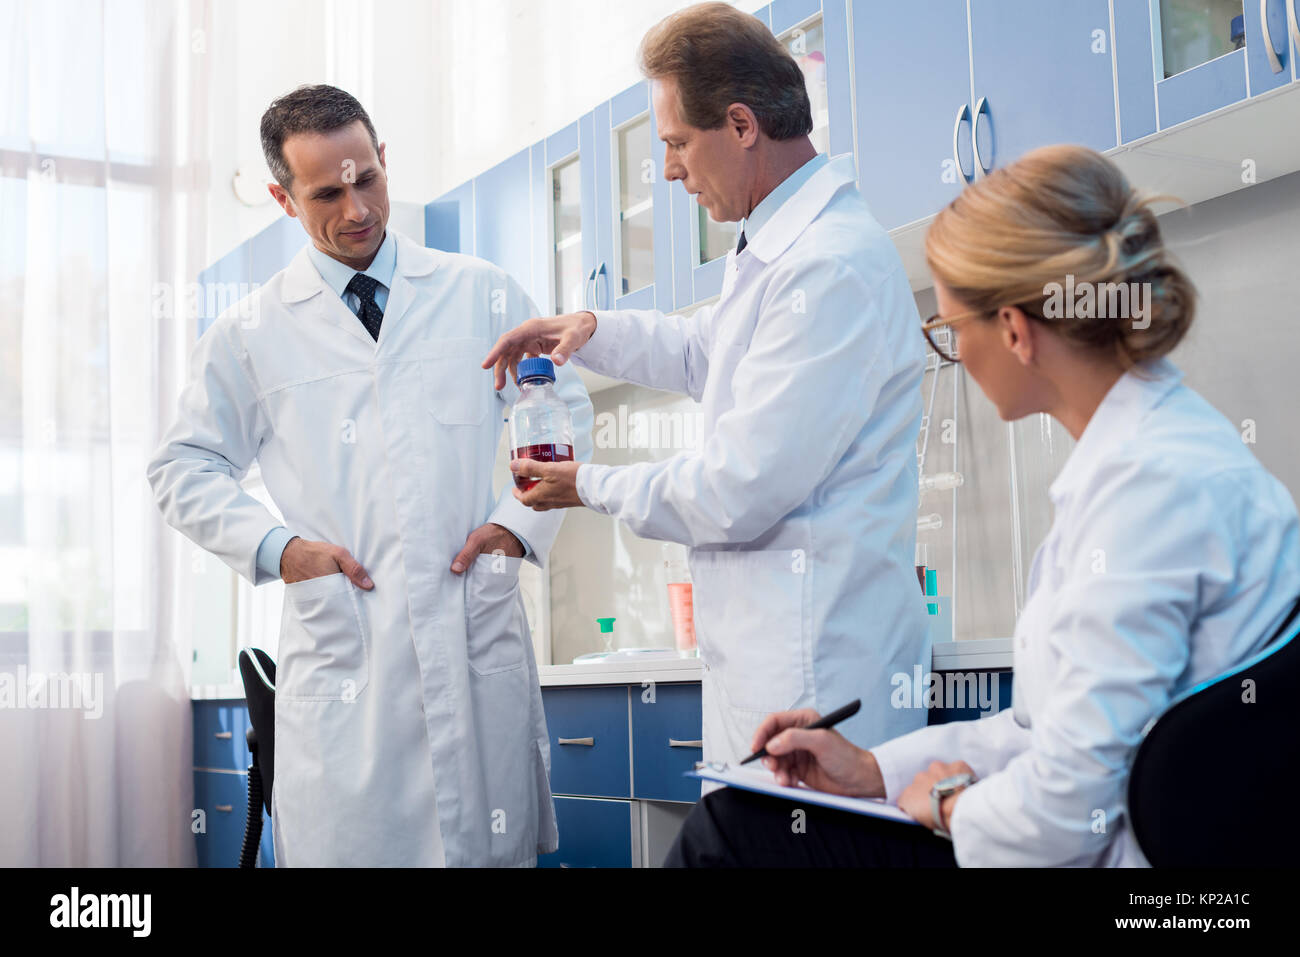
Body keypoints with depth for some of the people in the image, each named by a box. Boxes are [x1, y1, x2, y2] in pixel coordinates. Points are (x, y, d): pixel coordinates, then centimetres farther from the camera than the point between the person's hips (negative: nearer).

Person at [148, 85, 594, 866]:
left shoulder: (481, 295, 9)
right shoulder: (251, 333, 8)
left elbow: (566, 411, 15)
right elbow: (186, 467, 13)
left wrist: (521, 521, 0)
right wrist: (273, 546, -3)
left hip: (479, 637, 1)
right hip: (340, 648, 0)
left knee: (494, 847, 4)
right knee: (346, 843, 0)